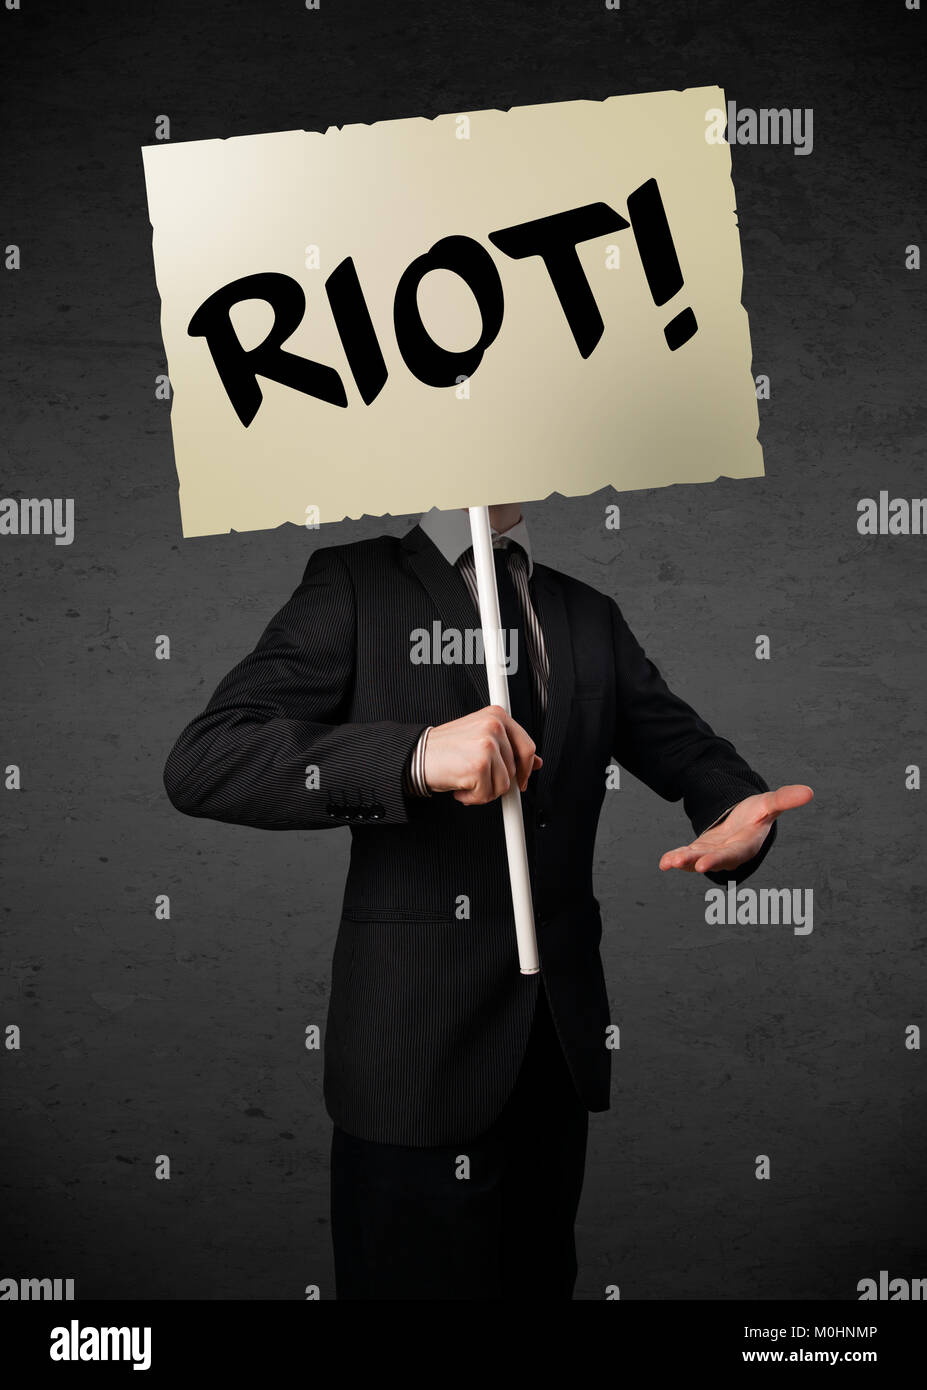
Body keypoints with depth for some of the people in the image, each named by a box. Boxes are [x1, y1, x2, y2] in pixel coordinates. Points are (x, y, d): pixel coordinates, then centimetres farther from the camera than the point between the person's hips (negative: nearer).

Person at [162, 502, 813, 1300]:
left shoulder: (591, 616, 12)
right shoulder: (355, 585, -4)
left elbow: (691, 753, 13)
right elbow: (201, 764, -14)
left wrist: (739, 814, -12)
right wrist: (415, 756, -29)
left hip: (561, 1046, 5)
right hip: (418, 1048, -4)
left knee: (540, 1277, 17)